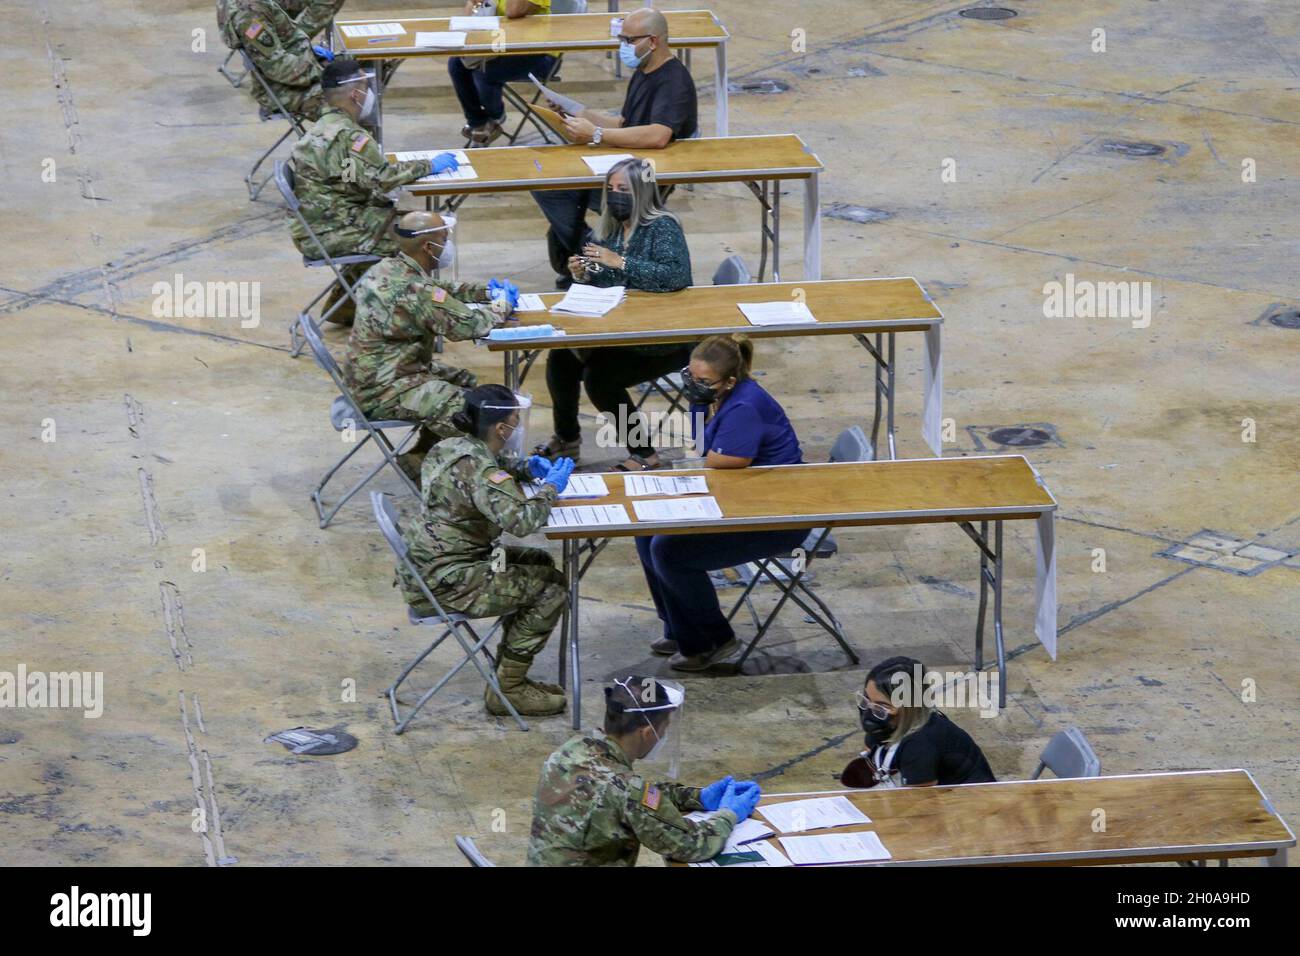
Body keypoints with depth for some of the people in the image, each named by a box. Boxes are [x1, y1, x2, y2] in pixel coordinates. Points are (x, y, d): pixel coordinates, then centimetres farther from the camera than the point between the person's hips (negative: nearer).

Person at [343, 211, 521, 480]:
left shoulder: (388, 268, 4)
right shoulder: (413, 289, -27)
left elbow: (441, 291, 22)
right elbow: (468, 325, -25)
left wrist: (486, 292, 10)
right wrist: (503, 306, -5)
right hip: (381, 392, -10)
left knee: (468, 383, 21)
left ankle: (421, 458, 25)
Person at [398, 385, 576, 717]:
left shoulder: (450, 447, 7)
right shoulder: (477, 467, -23)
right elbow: (520, 520, -34)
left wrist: (525, 469, 13)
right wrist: (551, 487, -17)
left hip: (425, 564, 10)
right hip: (443, 583, -10)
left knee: (541, 563, 19)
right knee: (552, 588, -5)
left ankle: (508, 674, 22)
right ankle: (507, 689, 3)